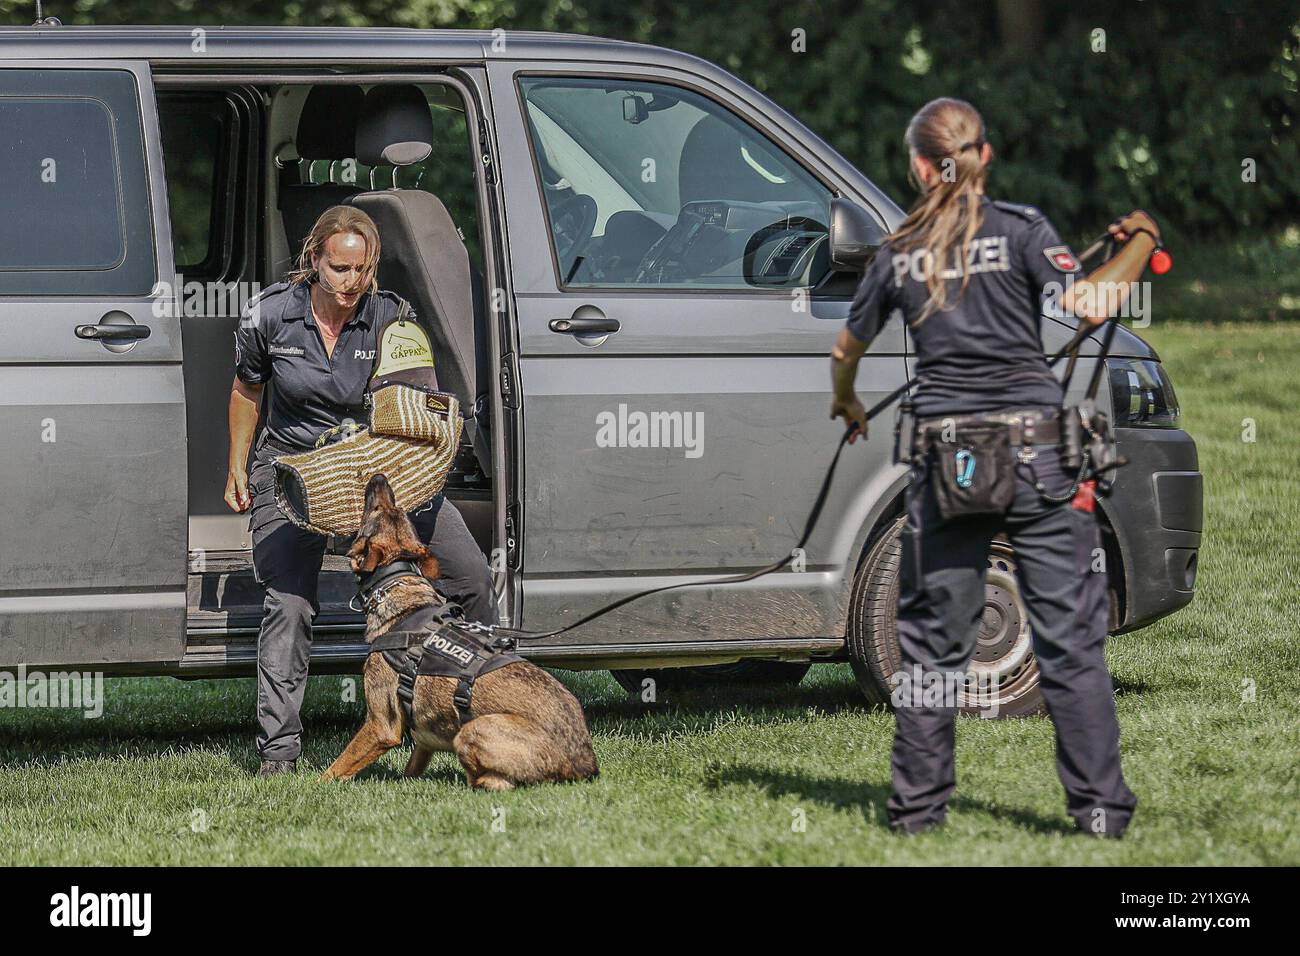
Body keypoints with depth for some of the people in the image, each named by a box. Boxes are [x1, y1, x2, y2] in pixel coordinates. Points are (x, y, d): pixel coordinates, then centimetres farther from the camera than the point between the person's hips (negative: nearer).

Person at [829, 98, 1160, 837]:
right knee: (1070, 639, 1)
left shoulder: (900, 255, 7)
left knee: (934, 639, 10)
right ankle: (1100, 806, 1)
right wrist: (1140, 242, 5)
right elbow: (1088, 306, -14)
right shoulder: (1020, 230, -2)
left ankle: (918, 805, 12)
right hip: (1037, 455, -2)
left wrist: (847, 403, 43)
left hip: (944, 458, 2)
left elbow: (847, 349, 20)